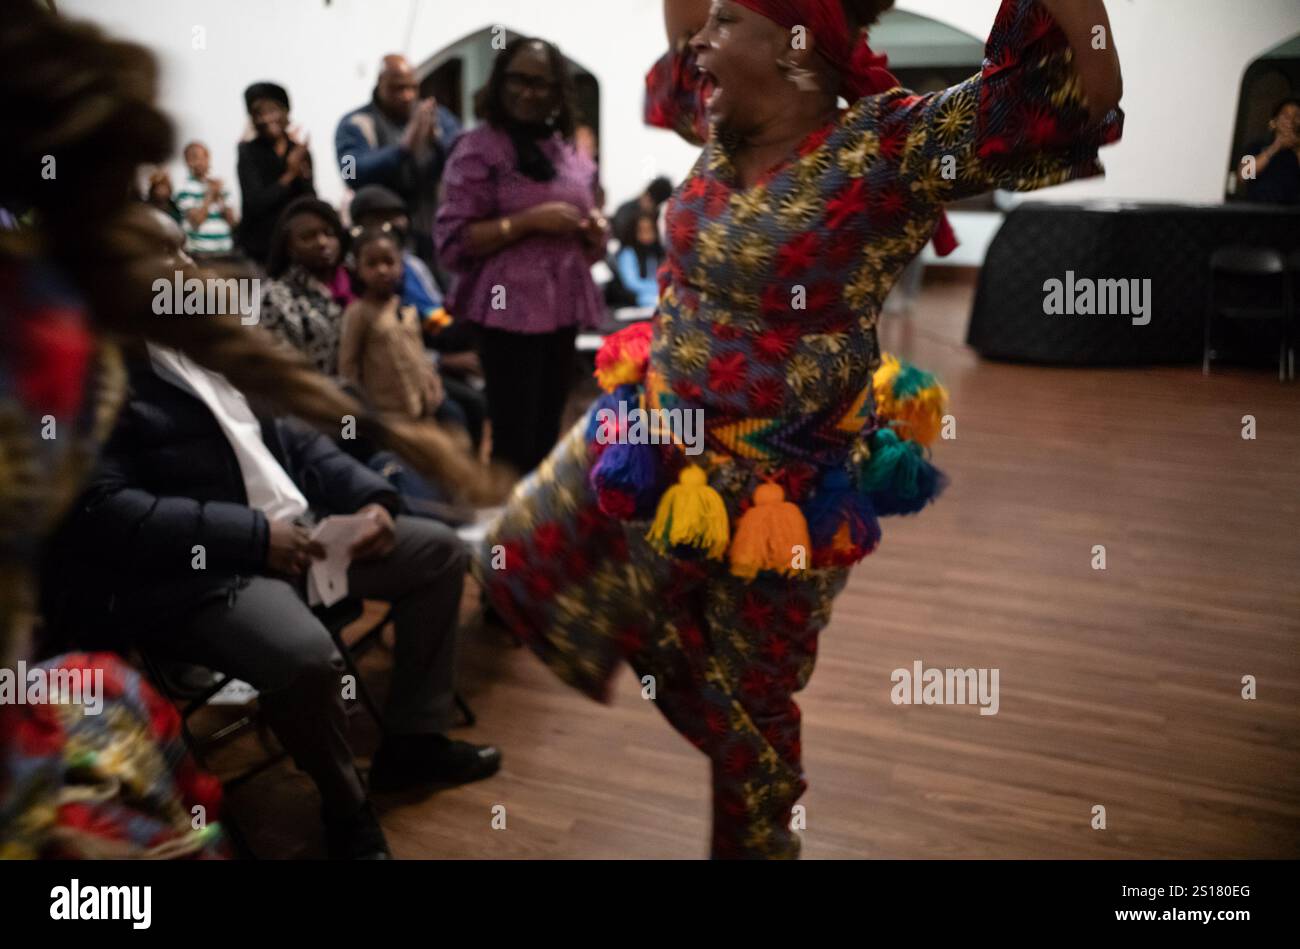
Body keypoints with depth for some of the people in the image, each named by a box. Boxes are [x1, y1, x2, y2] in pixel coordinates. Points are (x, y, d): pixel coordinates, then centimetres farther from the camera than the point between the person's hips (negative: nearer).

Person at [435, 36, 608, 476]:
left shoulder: (567, 152, 15)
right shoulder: (479, 149, -4)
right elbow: (453, 242, -11)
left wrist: (594, 229, 1)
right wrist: (528, 220, -18)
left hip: (562, 308, 6)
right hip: (510, 309, -6)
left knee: (546, 438, 12)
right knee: (513, 441, -6)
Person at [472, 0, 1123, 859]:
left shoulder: (887, 147, -20)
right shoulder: (726, 133, 1)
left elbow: (1080, 96, -27)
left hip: (779, 493, -6)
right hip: (652, 441, 7)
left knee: (745, 706, 14)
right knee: (519, 564, 12)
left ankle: (756, 840, 44)